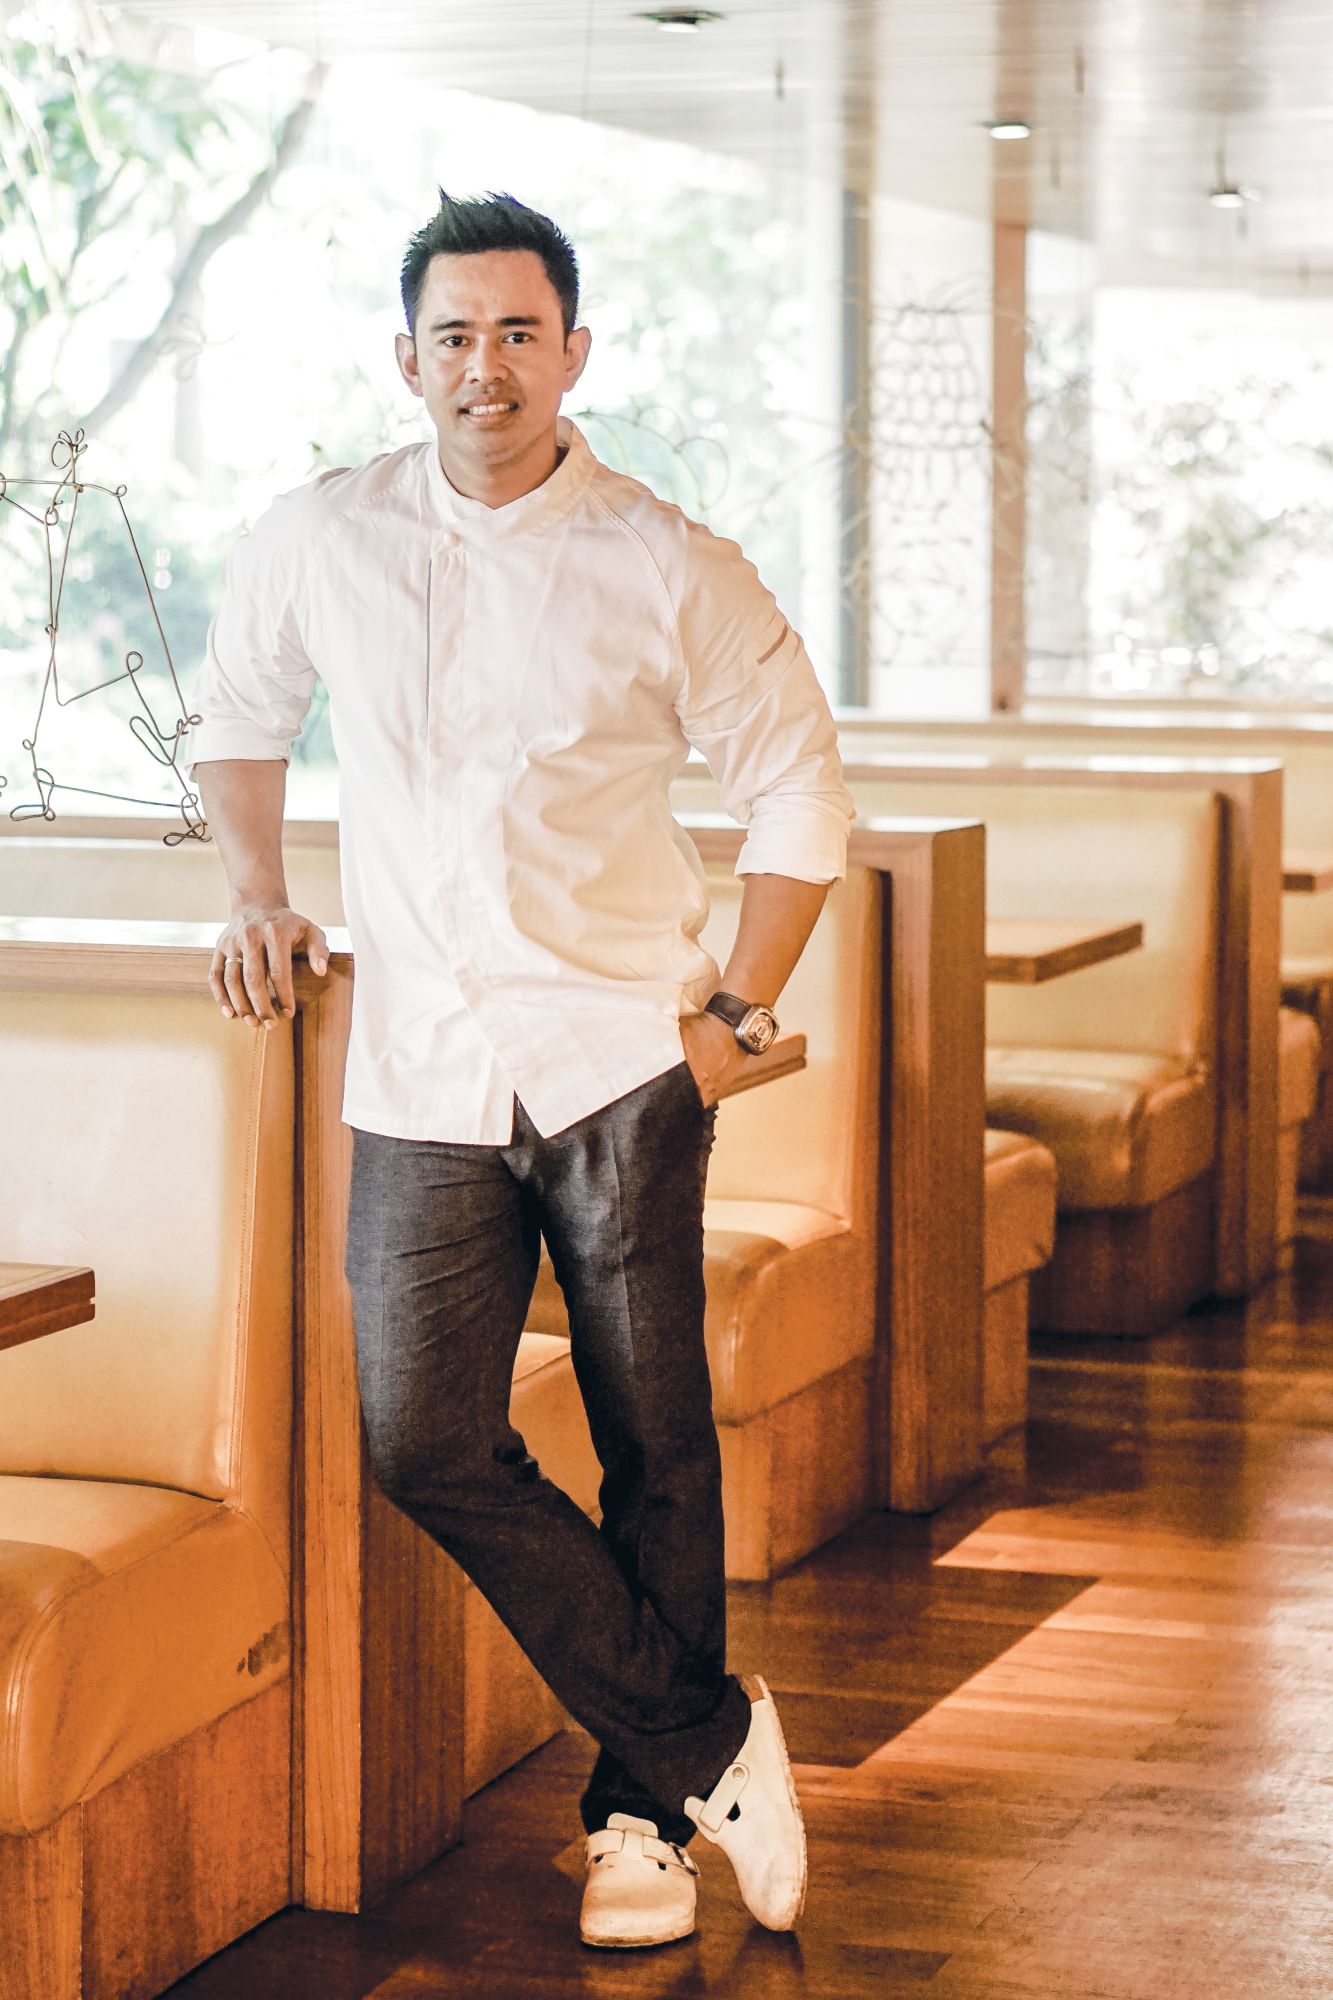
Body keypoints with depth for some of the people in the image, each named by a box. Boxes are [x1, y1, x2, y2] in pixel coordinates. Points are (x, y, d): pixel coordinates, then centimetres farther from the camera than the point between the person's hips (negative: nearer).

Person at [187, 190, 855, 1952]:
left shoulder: (670, 571, -3)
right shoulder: (315, 545, 4)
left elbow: (798, 791, 6)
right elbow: (239, 711, 23)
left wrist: (737, 1011, 1)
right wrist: (257, 892, 9)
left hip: (620, 1059, -2)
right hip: (419, 1074, 2)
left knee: (655, 1445, 2)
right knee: (424, 1443, -7)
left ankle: (645, 1810, 18)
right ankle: (711, 1740, 6)